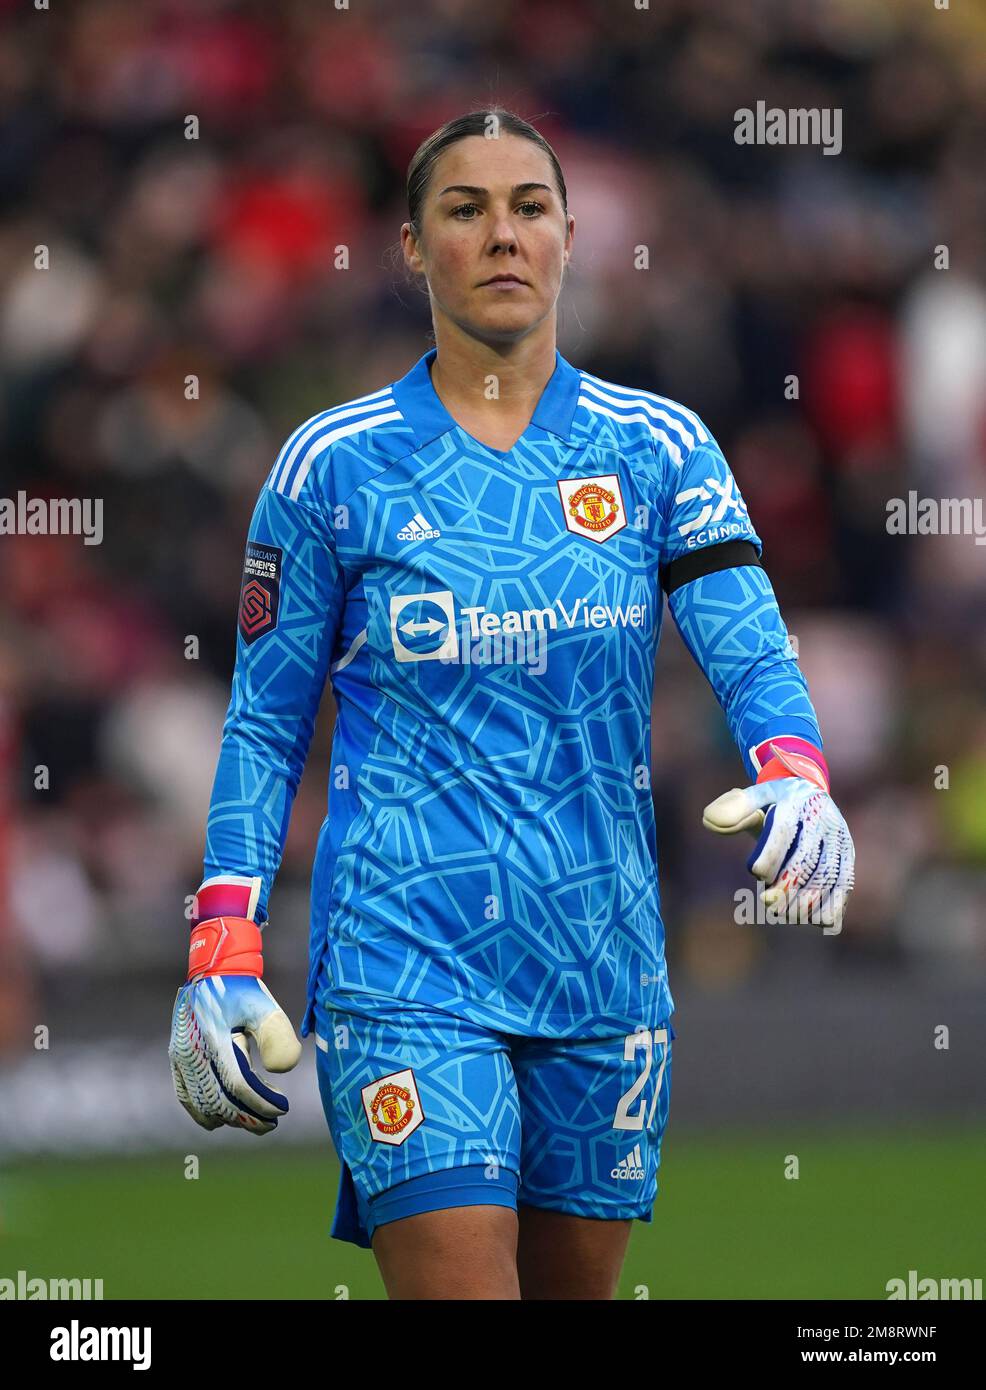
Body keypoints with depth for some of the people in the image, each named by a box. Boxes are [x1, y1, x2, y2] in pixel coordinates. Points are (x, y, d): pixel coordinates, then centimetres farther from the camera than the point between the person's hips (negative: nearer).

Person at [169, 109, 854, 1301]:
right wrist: (220, 957, -1)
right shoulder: (333, 465, 1)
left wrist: (795, 778, -27)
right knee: (461, 1287, -17)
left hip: (605, 967, 3)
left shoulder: (660, 449, 5)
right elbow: (264, 723, 6)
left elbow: (750, 648, -5)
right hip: (405, 965, -3)